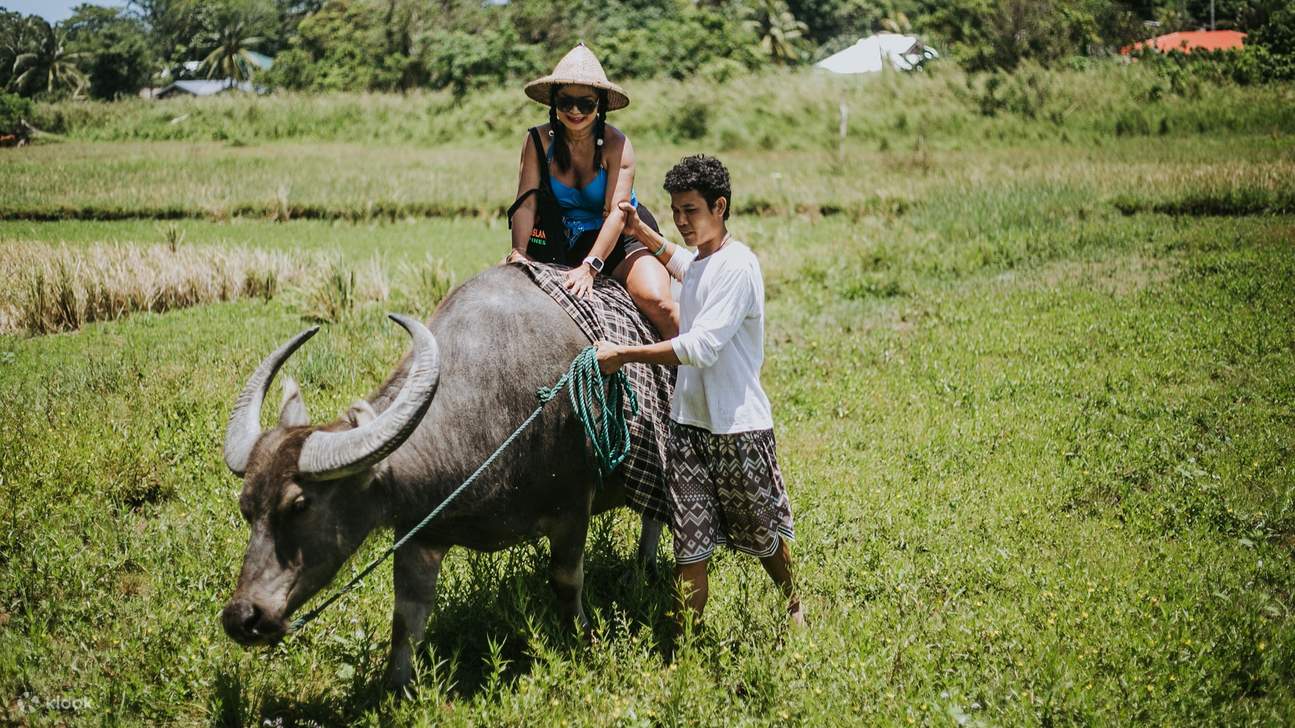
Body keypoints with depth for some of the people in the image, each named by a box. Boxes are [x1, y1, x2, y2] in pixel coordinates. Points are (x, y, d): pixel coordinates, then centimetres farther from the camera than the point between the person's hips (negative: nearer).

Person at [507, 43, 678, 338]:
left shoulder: (616, 144, -15)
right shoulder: (538, 141, -8)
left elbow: (617, 212, -23)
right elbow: (526, 202, -13)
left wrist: (590, 266, -34)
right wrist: (519, 255, -29)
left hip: (623, 238, -4)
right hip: (564, 242, 4)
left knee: (655, 300, -26)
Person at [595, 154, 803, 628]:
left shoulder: (738, 265, -16)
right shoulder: (700, 264, 10)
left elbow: (701, 347, -24)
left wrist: (623, 354, -23)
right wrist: (643, 234, 23)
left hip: (739, 426, -7)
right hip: (688, 421, 7)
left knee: (761, 534, 12)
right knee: (689, 545, 2)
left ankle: (795, 610, 37)